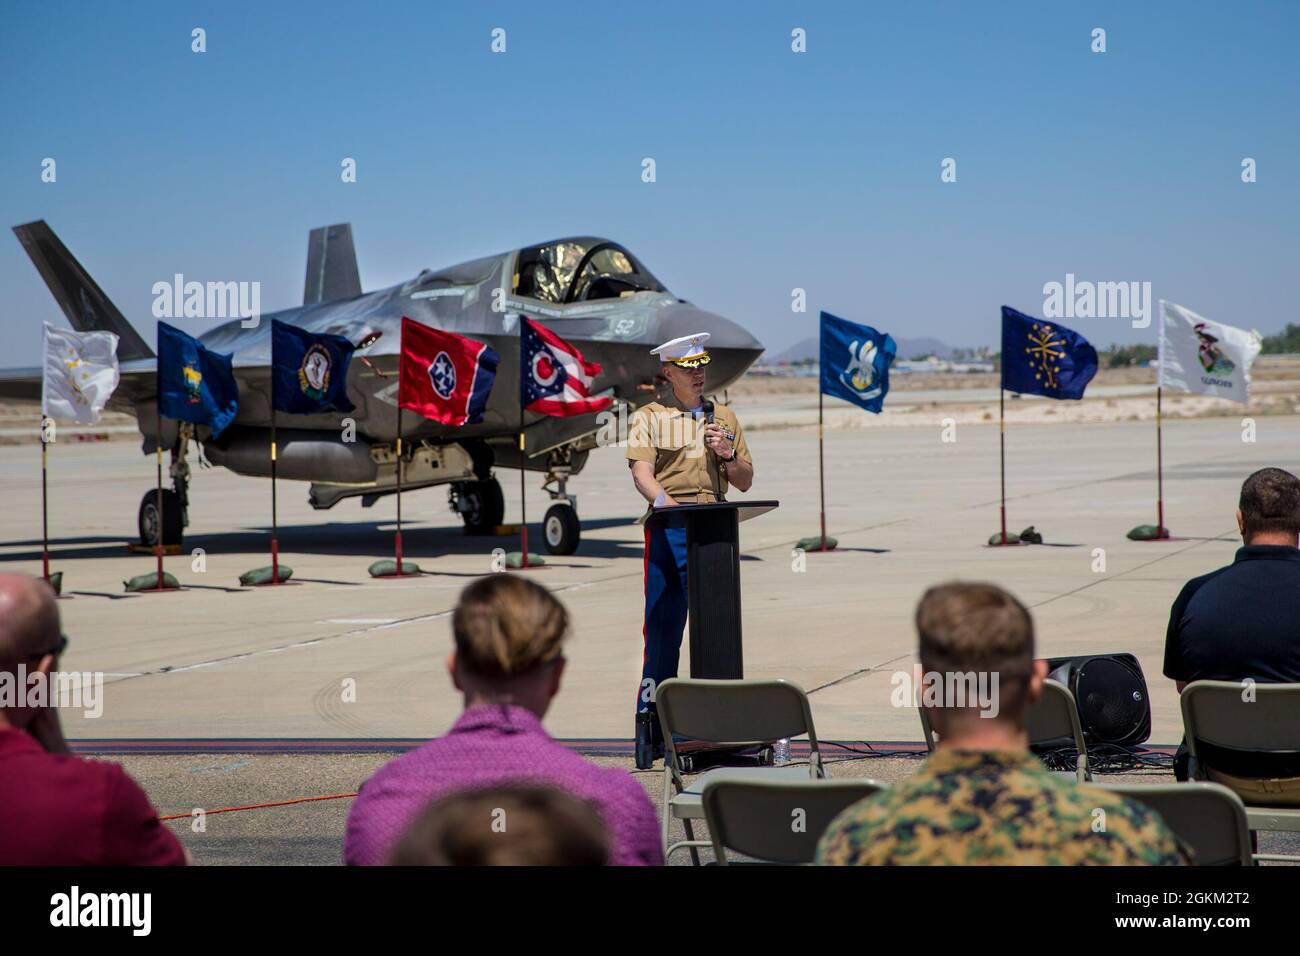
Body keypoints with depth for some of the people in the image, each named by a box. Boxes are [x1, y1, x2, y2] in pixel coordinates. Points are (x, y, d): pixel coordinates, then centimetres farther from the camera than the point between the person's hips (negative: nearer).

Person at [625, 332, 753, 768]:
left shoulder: (724, 418, 18)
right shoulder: (649, 417, 6)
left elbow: (745, 482, 19)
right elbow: (641, 471, -10)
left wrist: (727, 454, -1)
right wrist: (666, 503, -29)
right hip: (668, 533, -3)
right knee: (663, 628, -6)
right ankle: (650, 722, -2)